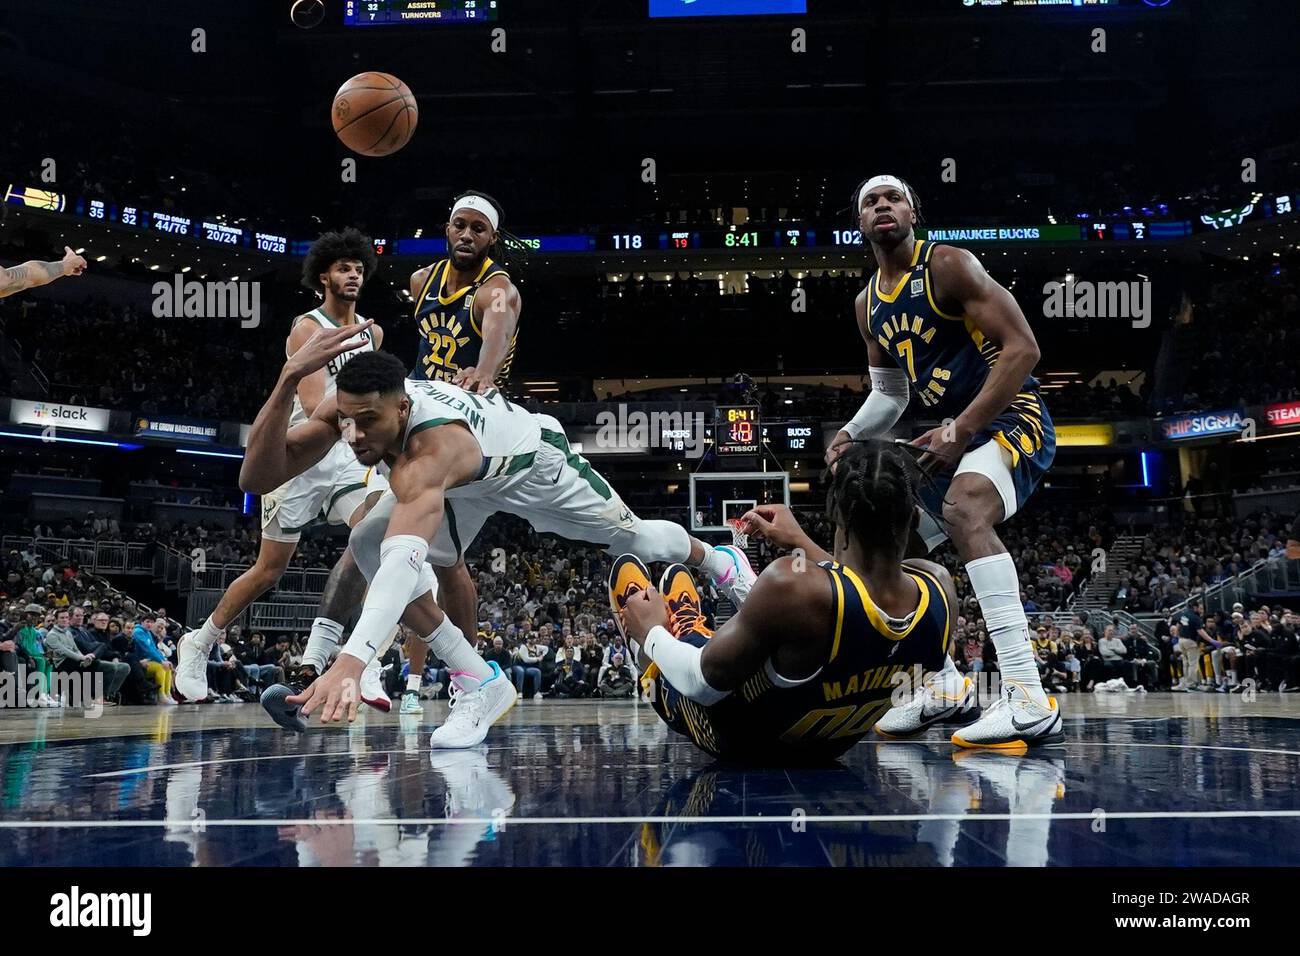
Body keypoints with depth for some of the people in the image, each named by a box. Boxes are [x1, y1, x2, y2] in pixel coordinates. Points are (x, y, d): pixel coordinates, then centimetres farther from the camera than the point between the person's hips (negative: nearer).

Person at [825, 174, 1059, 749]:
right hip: (954, 432, 10)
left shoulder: (949, 266, -12)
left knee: (963, 508, -37)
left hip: (1011, 419, -9)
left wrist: (961, 429, -24)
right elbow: (889, 394, 23)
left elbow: (1022, 347, -20)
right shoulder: (868, 305, 12)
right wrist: (852, 434, 1)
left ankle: (1029, 700, -43)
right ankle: (939, 689, 26)